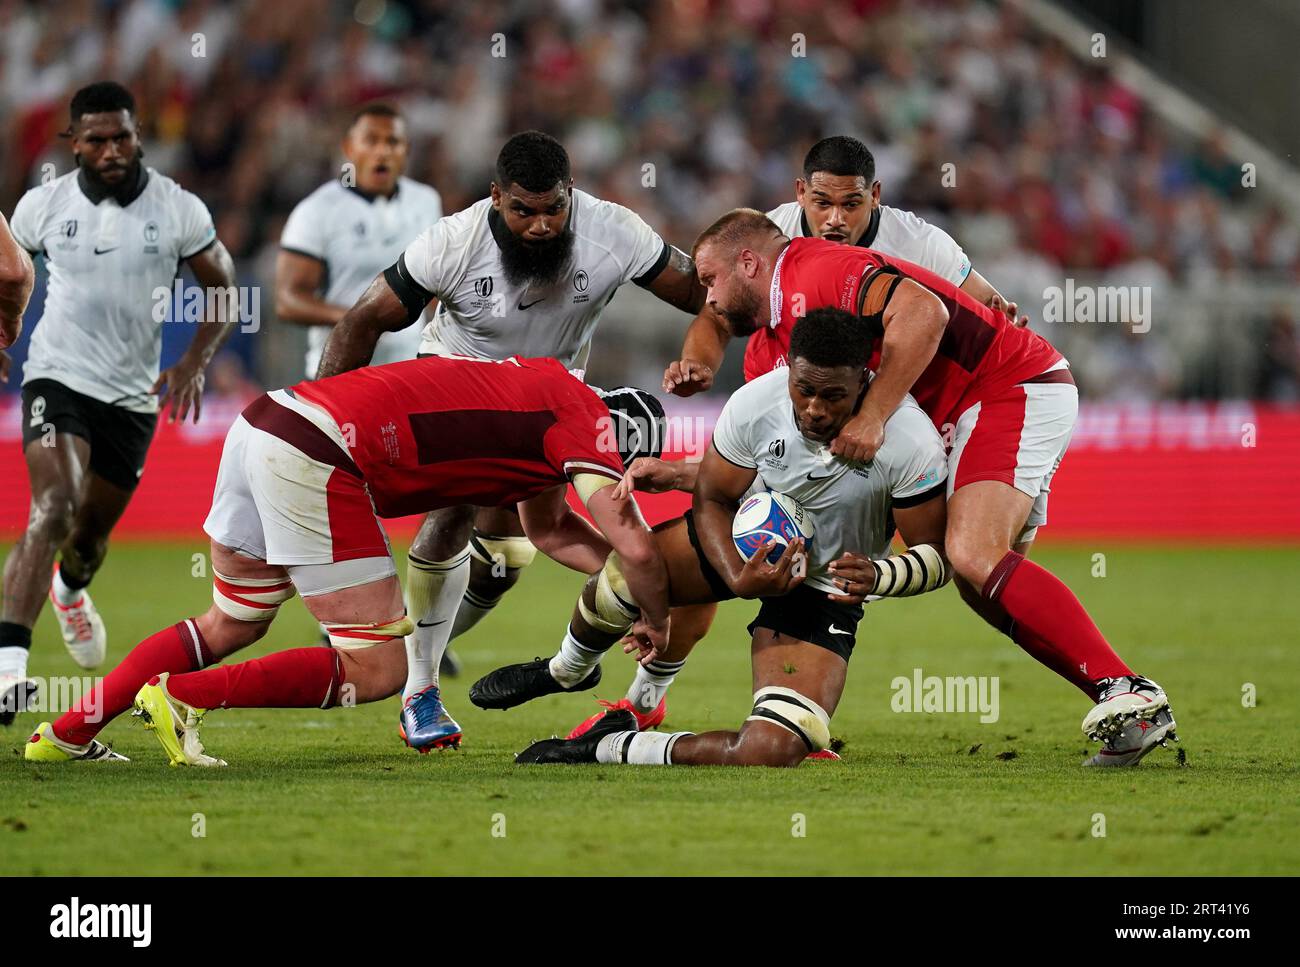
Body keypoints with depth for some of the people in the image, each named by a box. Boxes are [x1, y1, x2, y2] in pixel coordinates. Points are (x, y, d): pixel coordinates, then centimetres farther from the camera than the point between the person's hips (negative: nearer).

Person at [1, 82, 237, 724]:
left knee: (94, 531, 18)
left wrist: (194, 363, -12)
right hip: (58, 378, -2)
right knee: (54, 508, -25)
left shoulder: (177, 210, -6)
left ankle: (70, 590, 56)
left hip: (133, 394, 2)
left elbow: (224, 295, 3)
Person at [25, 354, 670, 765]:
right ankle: (179, 699, -6)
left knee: (231, 626, 28)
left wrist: (620, 570, 32)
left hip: (263, 424, 9)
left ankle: (67, 734, 24)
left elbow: (548, 528, 37)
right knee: (378, 671, -2)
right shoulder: (583, 417, -1)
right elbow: (634, 544, -5)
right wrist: (658, 618, 13)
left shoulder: (540, 388, 25)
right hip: (316, 463, -9)